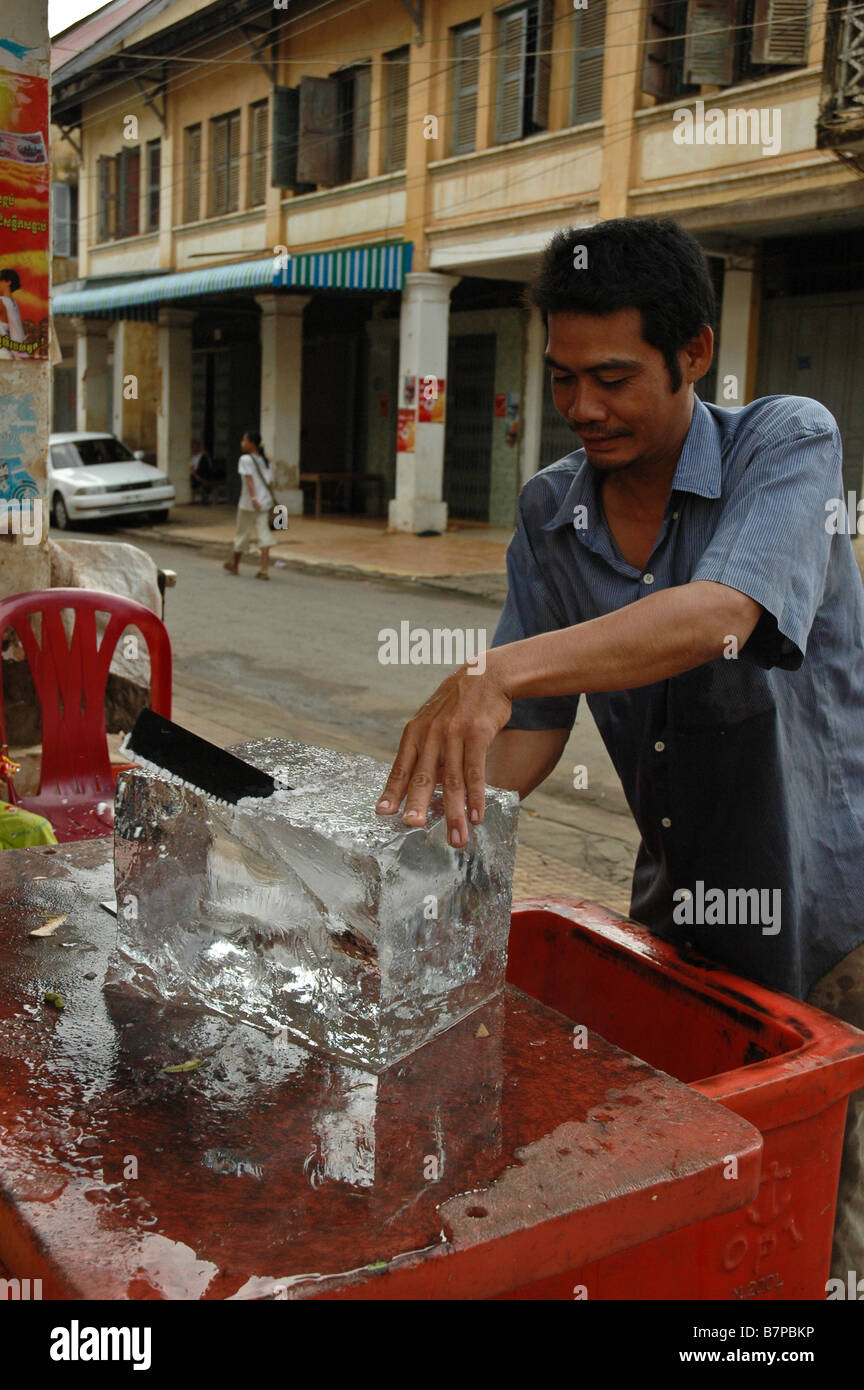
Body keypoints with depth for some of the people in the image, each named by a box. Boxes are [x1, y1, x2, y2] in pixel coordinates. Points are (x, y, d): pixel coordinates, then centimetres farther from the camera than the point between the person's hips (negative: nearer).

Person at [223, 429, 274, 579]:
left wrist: (253, 498, -30)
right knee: (263, 533, -1)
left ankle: (234, 564, 28)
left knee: (242, 533, 10)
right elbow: (270, 482, 12)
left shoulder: (245, 459, -8)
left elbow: (249, 478, -20)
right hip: (264, 502, 5)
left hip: (248, 502, -5)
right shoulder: (264, 460, 12)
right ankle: (264, 570, -10)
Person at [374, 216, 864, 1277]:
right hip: (676, 906, 5)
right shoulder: (548, 513, -1)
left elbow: (720, 616, -37)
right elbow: (533, 731, -1)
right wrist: (421, 807, -18)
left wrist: (498, 673, -49)